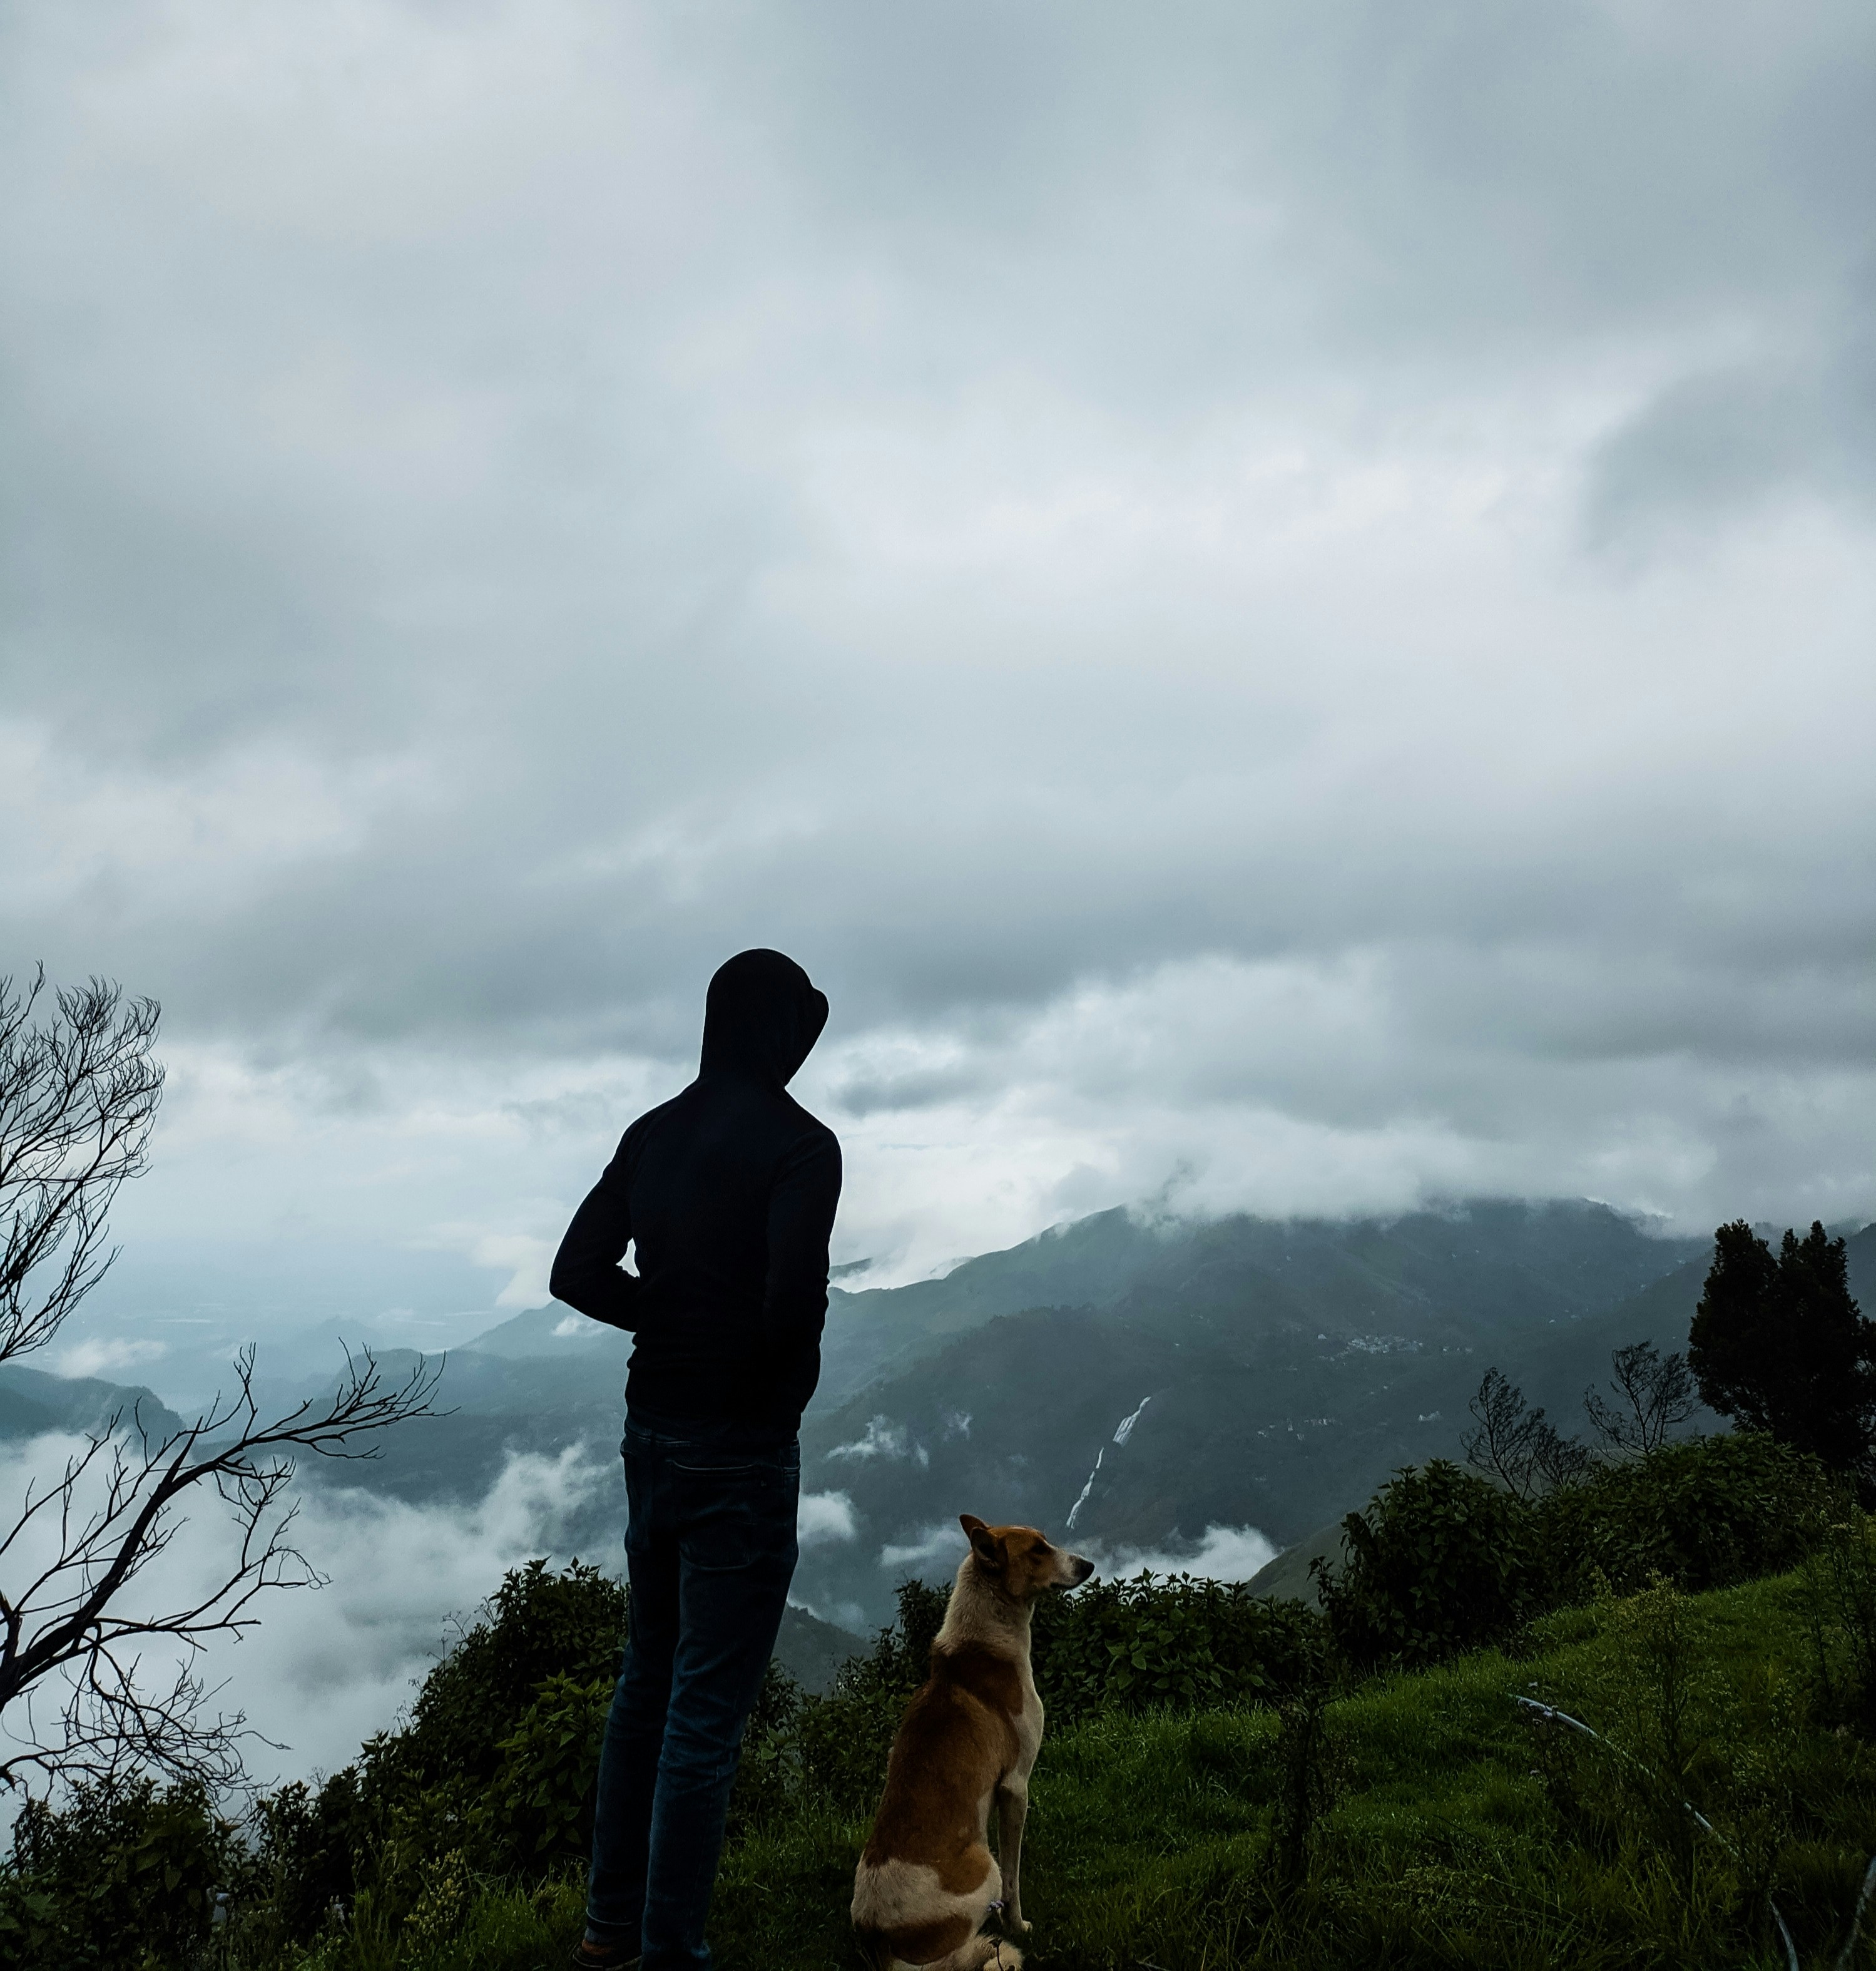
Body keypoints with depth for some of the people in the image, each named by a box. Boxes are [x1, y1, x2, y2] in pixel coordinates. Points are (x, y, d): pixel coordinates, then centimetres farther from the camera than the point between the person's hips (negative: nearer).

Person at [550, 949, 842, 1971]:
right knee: (706, 1712, 4)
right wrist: (778, 1385, -7)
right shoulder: (798, 1144, -17)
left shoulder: (654, 1132, 4)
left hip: (652, 1436, 8)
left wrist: (676, 1320, 6)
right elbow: (794, 1301, -27)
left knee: (648, 1681, 21)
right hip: (741, 1454, -7)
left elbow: (577, 1274, 4)